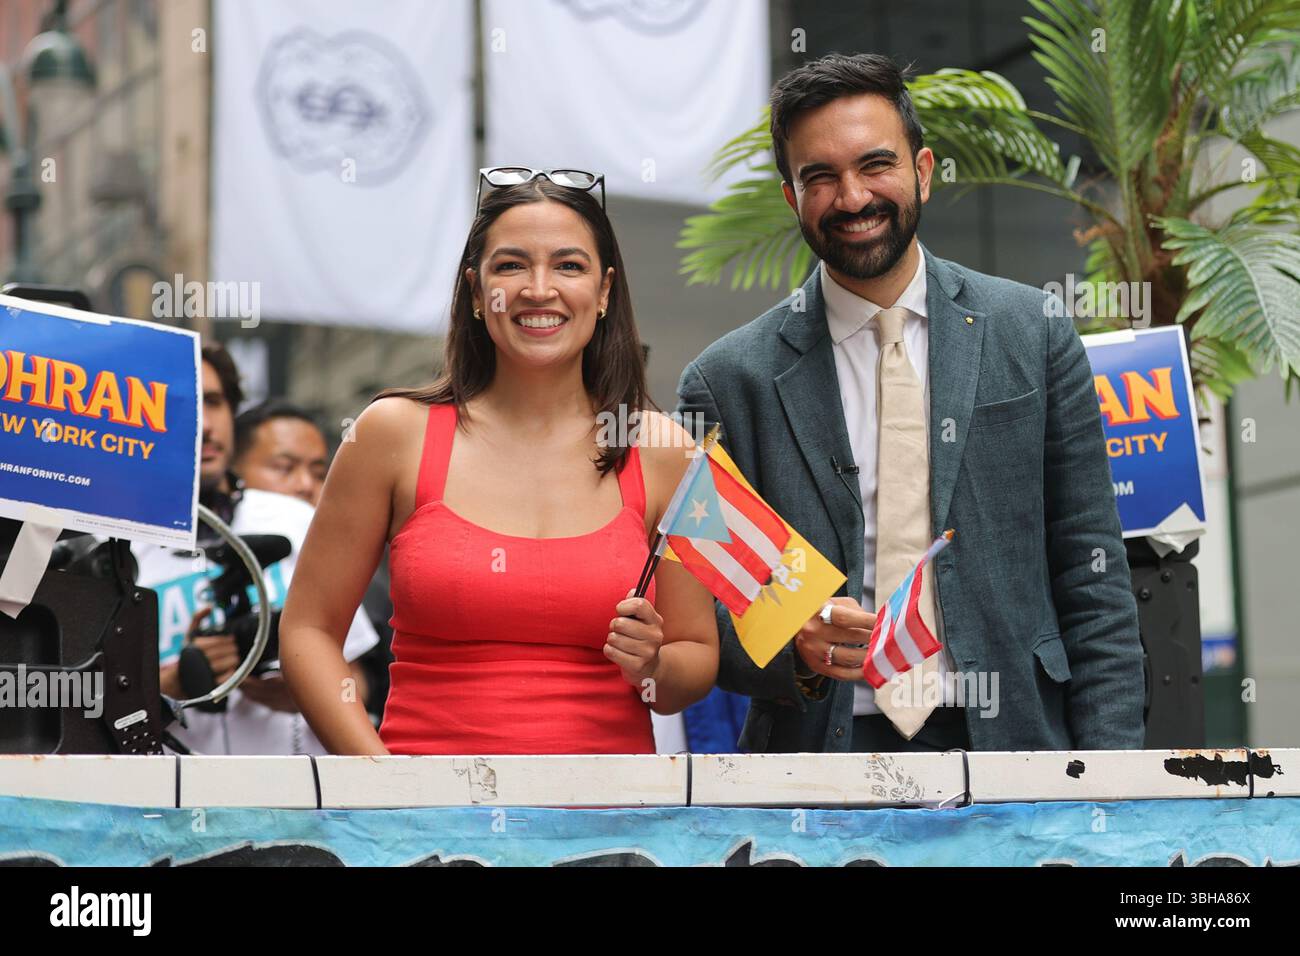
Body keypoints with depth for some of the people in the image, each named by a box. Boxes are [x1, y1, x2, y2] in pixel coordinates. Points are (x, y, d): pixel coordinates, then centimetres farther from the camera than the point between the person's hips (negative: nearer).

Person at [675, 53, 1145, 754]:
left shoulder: (1033, 334, 3)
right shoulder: (728, 381, -2)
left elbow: (1091, 580, 2)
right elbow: (702, 614, 1)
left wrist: (1109, 773, -5)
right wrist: (795, 648, -19)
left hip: (1011, 742, 1)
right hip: (821, 753, -1)